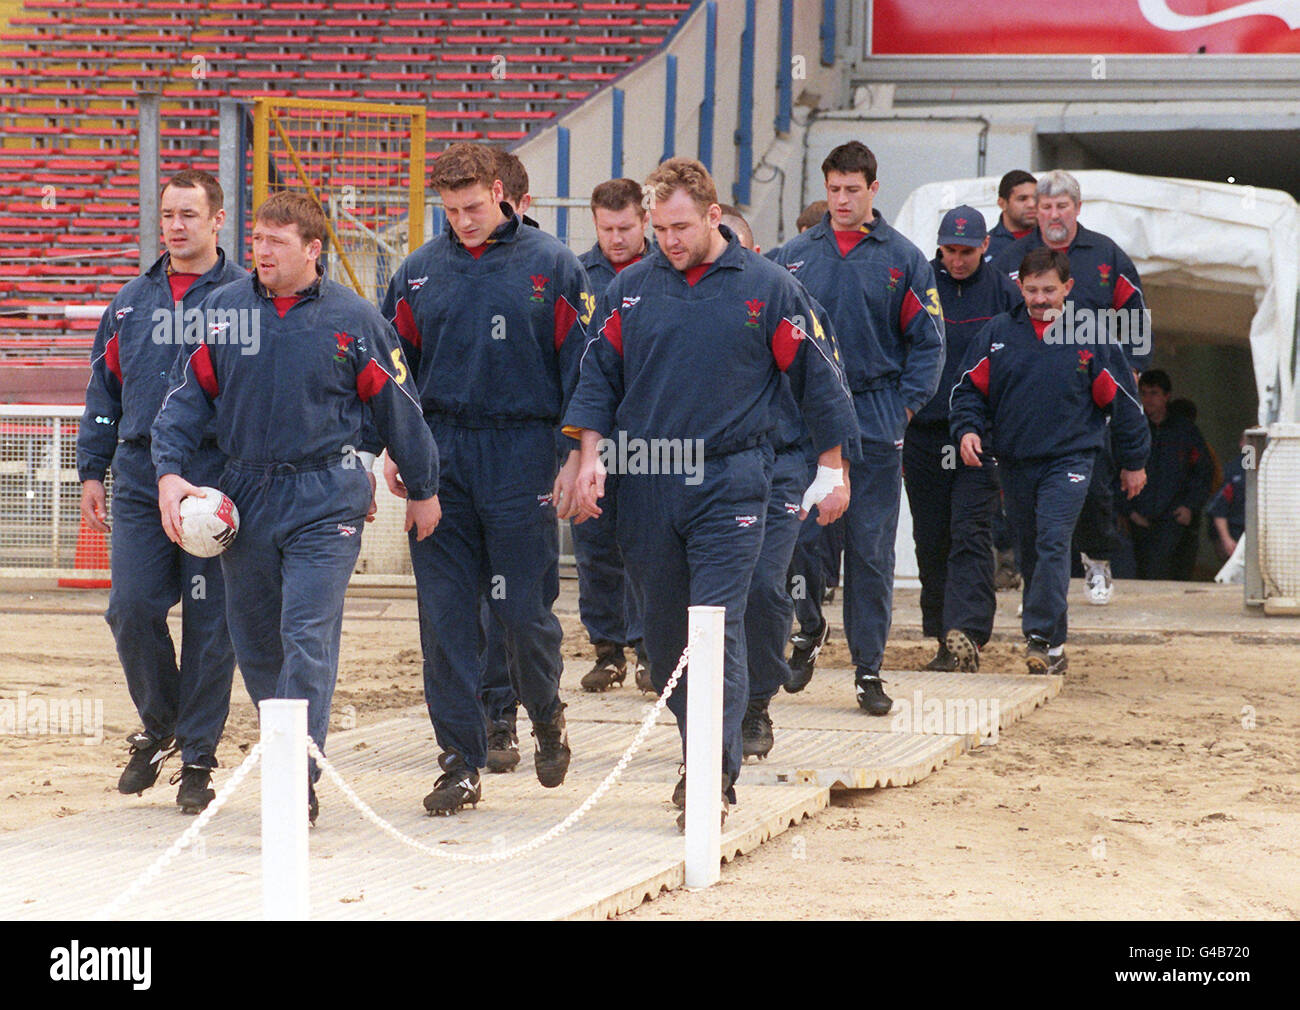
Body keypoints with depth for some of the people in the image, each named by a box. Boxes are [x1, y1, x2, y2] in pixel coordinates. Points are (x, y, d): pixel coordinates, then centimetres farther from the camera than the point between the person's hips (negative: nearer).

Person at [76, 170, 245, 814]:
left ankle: (198, 756, 8)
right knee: (132, 608, -4)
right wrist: (91, 471, 13)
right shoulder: (132, 302, 14)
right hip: (138, 480, 4)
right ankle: (158, 725, 19)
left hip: (216, 481, -3)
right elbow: (103, 392, 19)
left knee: (209, 621, -1)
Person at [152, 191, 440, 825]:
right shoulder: (221, 311, 4)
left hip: (325, 500, -4)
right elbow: (186, 396, 5)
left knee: (308, 637, -13)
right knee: (254, 642, 11)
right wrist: (169, 471, -9)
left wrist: (423, 488, 11)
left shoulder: (353, 320, -2)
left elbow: (397, 407, 6)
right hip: (245, 495, 4)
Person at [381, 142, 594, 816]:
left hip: (521, 456, -3)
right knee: (444, 614, 0)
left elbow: (579, 368, 0)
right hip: (440, 458, 3)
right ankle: (461, 762, 5)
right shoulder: (420, 272, 8)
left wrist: (576, 457, -4)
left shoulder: (551, 267, 0)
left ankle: (546, 715, 28)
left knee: (524, 607, -2)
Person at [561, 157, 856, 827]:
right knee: (665, 630, 10)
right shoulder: (631, 289, 7)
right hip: (646, 484, 4)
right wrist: (590, 456, -2)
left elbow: (815, 377, 5)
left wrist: (832, 470, 6)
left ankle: (715, 777, -13)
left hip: (730, 483, -4)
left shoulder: (767, 289, 0)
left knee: (718, 628, -11)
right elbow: (599, 375, 11)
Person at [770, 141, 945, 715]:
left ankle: (868, 668, 7)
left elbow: (928, 342, 5)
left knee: (871, 548, 1)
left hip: (875, 424, -1)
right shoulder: (796, 255, 6)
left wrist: (905, 404, -4)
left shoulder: (903, 259, 2)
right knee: (798, 535, 0)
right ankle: (809, 629, 25)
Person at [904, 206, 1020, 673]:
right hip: (924, 431, 2)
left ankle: (967, 631, -22)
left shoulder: (1004, 294, 3)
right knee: (931, 541, 6)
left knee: (971, 534, -13)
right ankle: (945, 639, 15)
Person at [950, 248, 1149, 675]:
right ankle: (1053, 650, 21)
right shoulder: (998, 334, 3)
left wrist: (1134, 462, 11)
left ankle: (1041, 635, -22)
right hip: (1015, 462, 3)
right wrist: (968, 428, -12)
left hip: (1070, 459, -3)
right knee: (1030, 552, 10)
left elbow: (1121, 399, 6)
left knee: (1053, 541, -20)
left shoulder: (1092, 338, -2)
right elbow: (968, 388, 8)